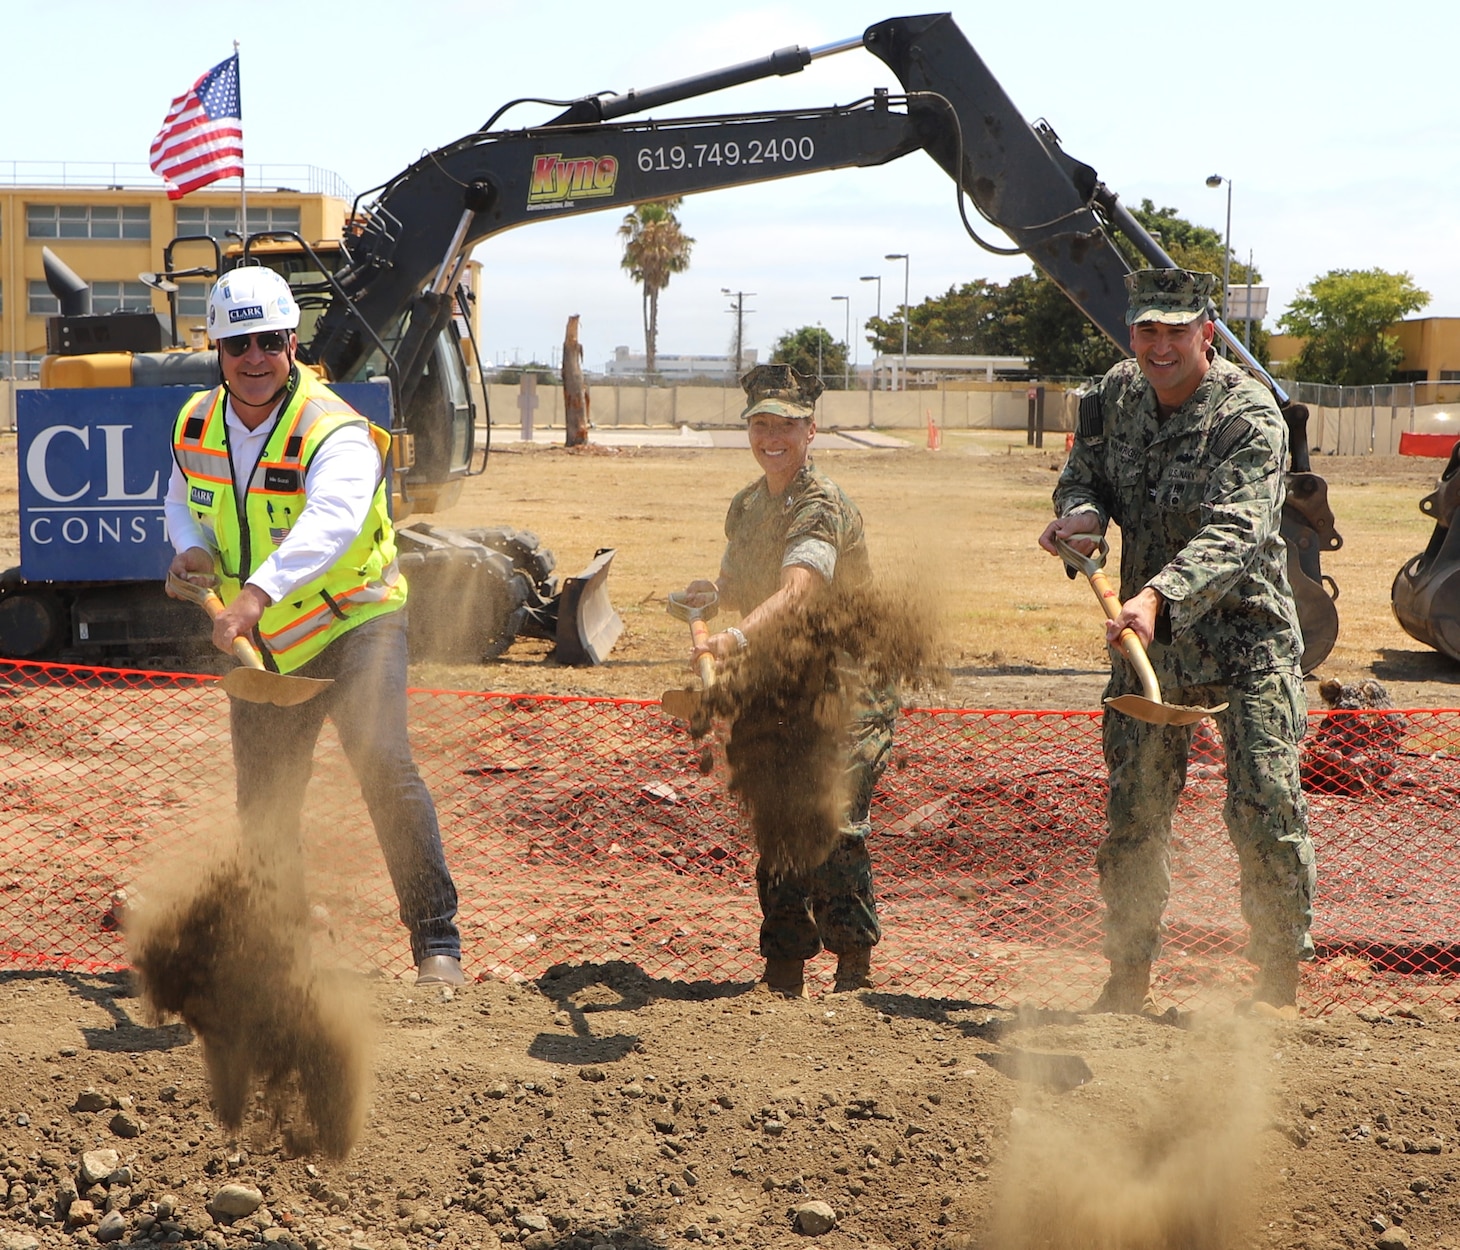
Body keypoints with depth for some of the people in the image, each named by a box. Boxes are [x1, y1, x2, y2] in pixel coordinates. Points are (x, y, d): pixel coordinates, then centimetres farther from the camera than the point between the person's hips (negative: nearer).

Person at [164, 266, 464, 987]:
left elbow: (331, 523, -44)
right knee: (262, 804, 10)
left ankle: (437, 941, -17)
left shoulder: (335, 434, -24)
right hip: (263, 647, 6)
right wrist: (193, 547, -5)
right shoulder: (196, 426, -2)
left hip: (353, 626, -6)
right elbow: (183, 498, 19)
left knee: (383, 765, -23)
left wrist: (258, 591, -59)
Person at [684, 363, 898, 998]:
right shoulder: (745, 506, 6)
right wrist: (710, 593, -7)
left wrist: (736, 637, -54)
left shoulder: (822, 507, -20)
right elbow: (738, 588, 17)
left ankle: (854, 973, -6)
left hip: (848, 691, -8)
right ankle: (783, 975, 17)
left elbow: (794, 593, -37)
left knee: (833, 827, -15)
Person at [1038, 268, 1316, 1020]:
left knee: (1264, 807, -10)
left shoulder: (1249, 417, -19)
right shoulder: (1117, 394, 1)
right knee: (1132, 810, 9)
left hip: (1244, 639, -6)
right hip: (1147, 635, 6)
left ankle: (1278, 985, 2)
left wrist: (1160, 595, -46)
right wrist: (1081, 513, -11)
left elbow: (1233, 534, -31)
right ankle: (1128, 980, 21)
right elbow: (1084, 473, 14)